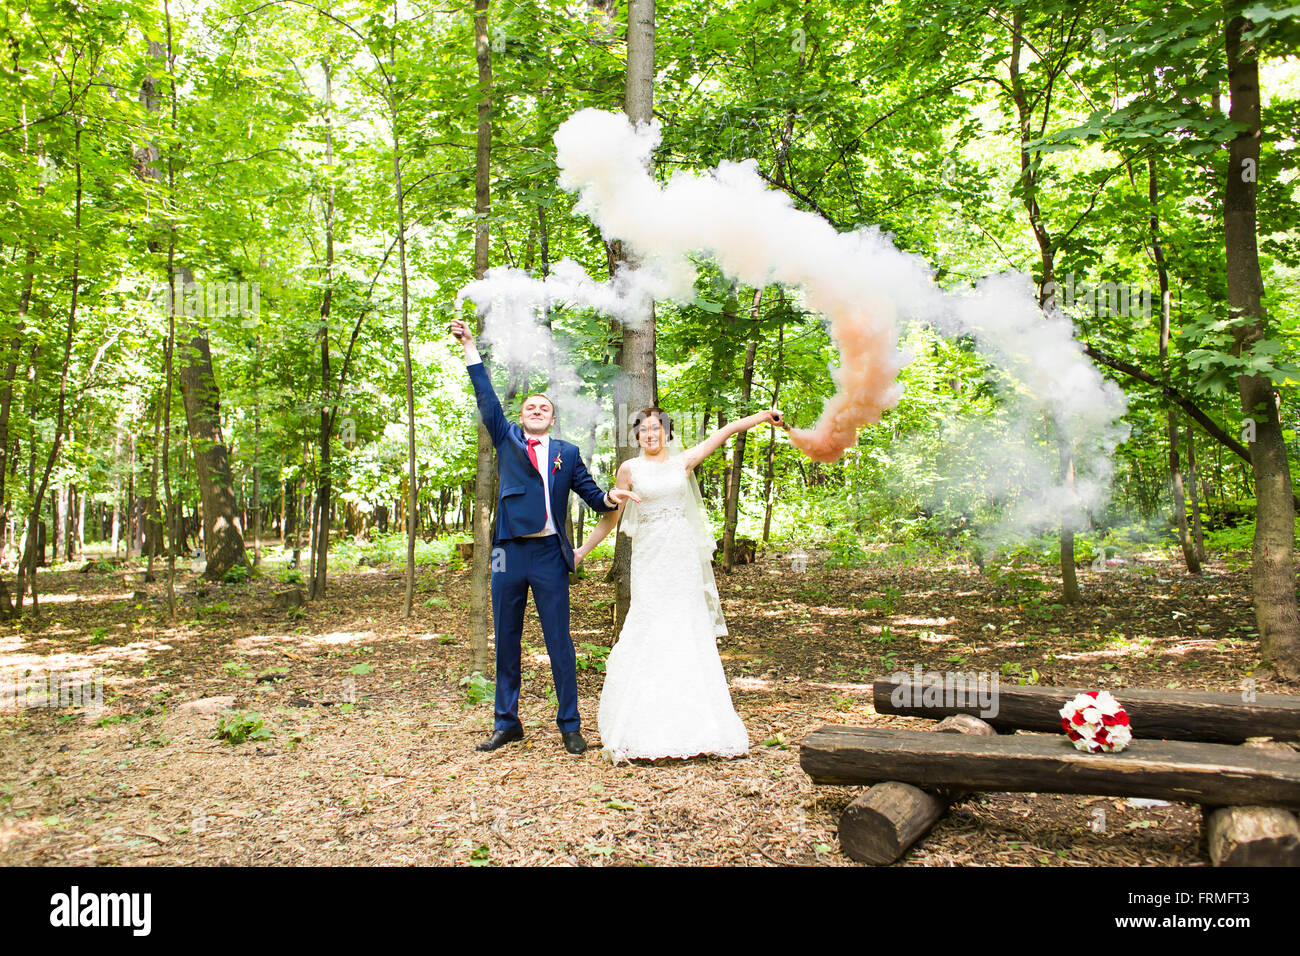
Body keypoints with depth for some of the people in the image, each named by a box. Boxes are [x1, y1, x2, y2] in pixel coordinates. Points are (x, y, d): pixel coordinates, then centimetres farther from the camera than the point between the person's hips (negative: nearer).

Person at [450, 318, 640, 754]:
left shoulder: (567, 452, 11)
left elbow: (590, 493, 8)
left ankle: (570, 724, 10)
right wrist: (471, 348, -2)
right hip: (509, 553, 1)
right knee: (506, 643, 9)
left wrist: (610, 498, -14)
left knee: (560, 643, 0)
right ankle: (507, 723, 21)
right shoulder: (507, 440, 12)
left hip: (549, 555, -1)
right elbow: (487, 399, 4)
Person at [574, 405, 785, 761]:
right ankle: (644, 728, -1)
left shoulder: (684, 461, 9)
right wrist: (582, 550, 9)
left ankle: (692, 725, 7)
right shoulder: (630, 469, 6)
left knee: (688, 631, 0)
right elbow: (611, 515, 10)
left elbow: (725, 431, 10)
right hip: (649, 557, -1)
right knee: (649, 632, -7)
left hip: (683, 557, 2)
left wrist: (764, 416, 7)